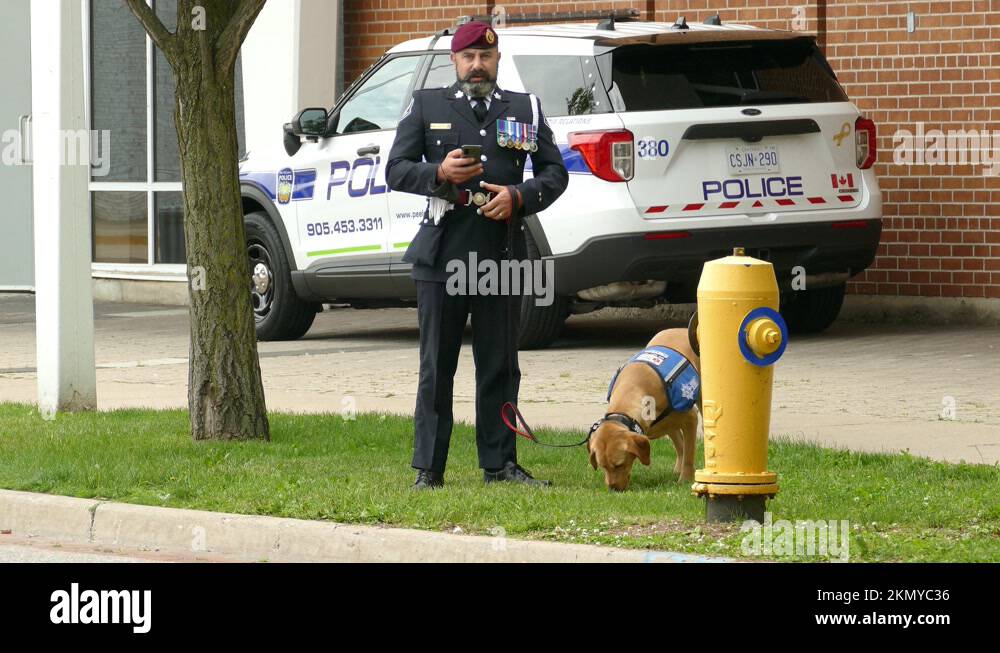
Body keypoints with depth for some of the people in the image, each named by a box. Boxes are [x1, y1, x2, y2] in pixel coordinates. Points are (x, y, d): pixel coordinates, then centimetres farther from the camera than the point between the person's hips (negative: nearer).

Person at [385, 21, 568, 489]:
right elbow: (396, 170, 6)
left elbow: (555, 172, 12)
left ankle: (499, 464, 11)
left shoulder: (526, 109, 13)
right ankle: (428, 468, 3)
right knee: (436, 367, 1)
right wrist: (439, 173, -13)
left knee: (500, 366, 4)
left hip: (500, 255, 1)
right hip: (442, 255, -1)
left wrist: (519, 196, -7)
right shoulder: (426, 106, 10)